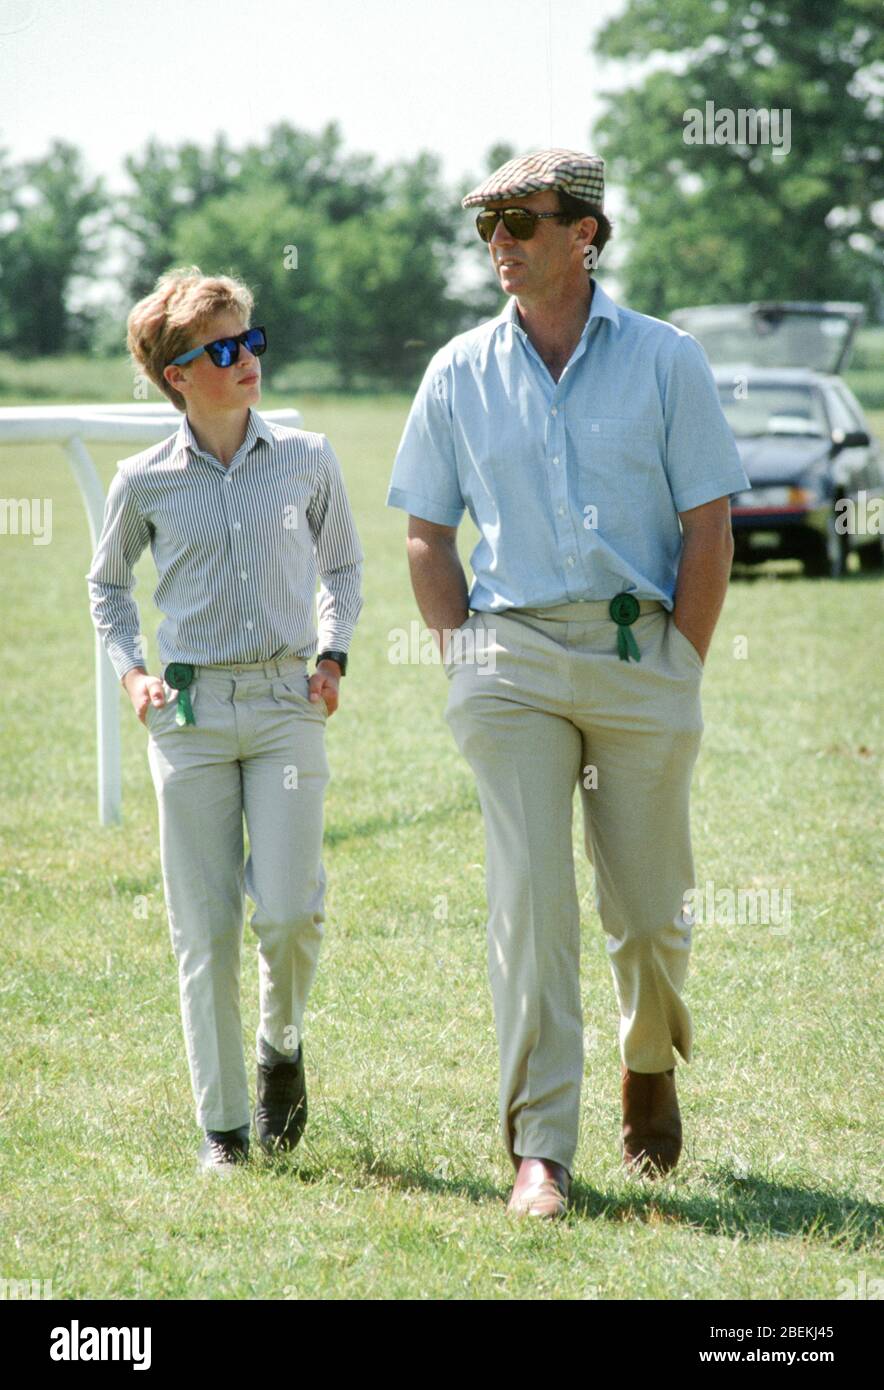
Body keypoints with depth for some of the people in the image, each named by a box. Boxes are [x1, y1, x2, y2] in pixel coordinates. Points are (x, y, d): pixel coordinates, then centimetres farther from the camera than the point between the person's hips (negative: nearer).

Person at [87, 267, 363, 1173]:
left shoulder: (306, 460, 4)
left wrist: (333, 656, 7)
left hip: (287, 703, 0)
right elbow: (107, 583, 19)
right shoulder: (145, 482, 2)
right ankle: (221, 1125, 10)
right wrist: (130, 671, 6)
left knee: (289, 912, -12)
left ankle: (282, 1041, 20)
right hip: (189, 712, 0)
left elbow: (343, 564, 20)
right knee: (204, 929, 0)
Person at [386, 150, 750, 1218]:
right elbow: (427, 537, 11)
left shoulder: (665, 361, 3)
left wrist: (677, 676, -3)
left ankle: (651, 1070, 35)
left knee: (648, 906, 6)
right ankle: (539, 1150, -9)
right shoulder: (458, 375, 7)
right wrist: (469, 668, 2)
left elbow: (709, 530, 2)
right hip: (512, 656, 1)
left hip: (641, 649, 0)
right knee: (529, 905, -9)